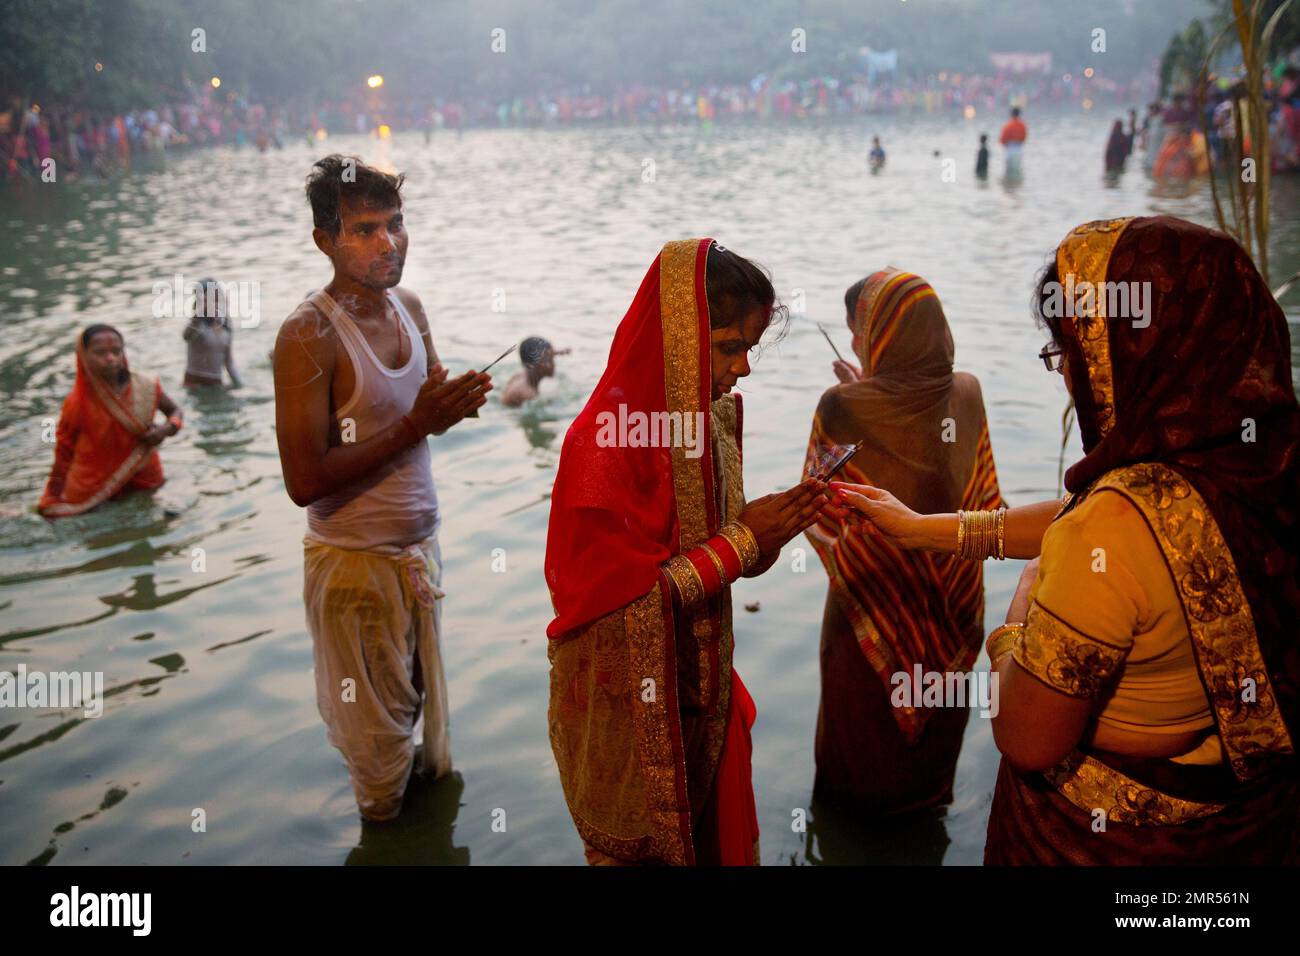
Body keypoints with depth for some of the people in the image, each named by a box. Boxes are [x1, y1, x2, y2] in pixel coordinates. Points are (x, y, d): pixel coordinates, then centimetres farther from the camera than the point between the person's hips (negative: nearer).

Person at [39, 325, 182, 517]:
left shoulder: (146, 388, -12)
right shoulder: (77, 402, -16)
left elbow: (175, 411, 7)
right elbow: (64, 451, -5)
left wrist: (166, 429, -16)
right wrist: (56, 496, 0)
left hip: (144, 482, 2)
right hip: (93, 490, -2)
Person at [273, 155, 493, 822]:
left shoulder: (408, 306, 3)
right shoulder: (309, 334, -20)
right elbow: (304, 481, -22)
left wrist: (456, 404, -8)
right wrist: (416, 424, -27)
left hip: (421, 546, 7)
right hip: (356, 564, -6)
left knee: (430, 712, 19)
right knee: (380, 742, 9)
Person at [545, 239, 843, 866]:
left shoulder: (715, 417, -1)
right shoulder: (603, 443, -25)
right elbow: (627, 601, -26)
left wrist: (770, 527, -14)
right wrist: (741, 542, -22)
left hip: (704, 692, 7)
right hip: (628, 710, -7)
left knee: (718, 835, 22)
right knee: (645, 844, 15)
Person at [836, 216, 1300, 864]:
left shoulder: (1120, 525, -34)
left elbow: (1028, 741, -26)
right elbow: (1072, 522, 5)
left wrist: (1021, 611, -9)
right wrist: (920, 527, 12)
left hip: (1108, 835, -6)